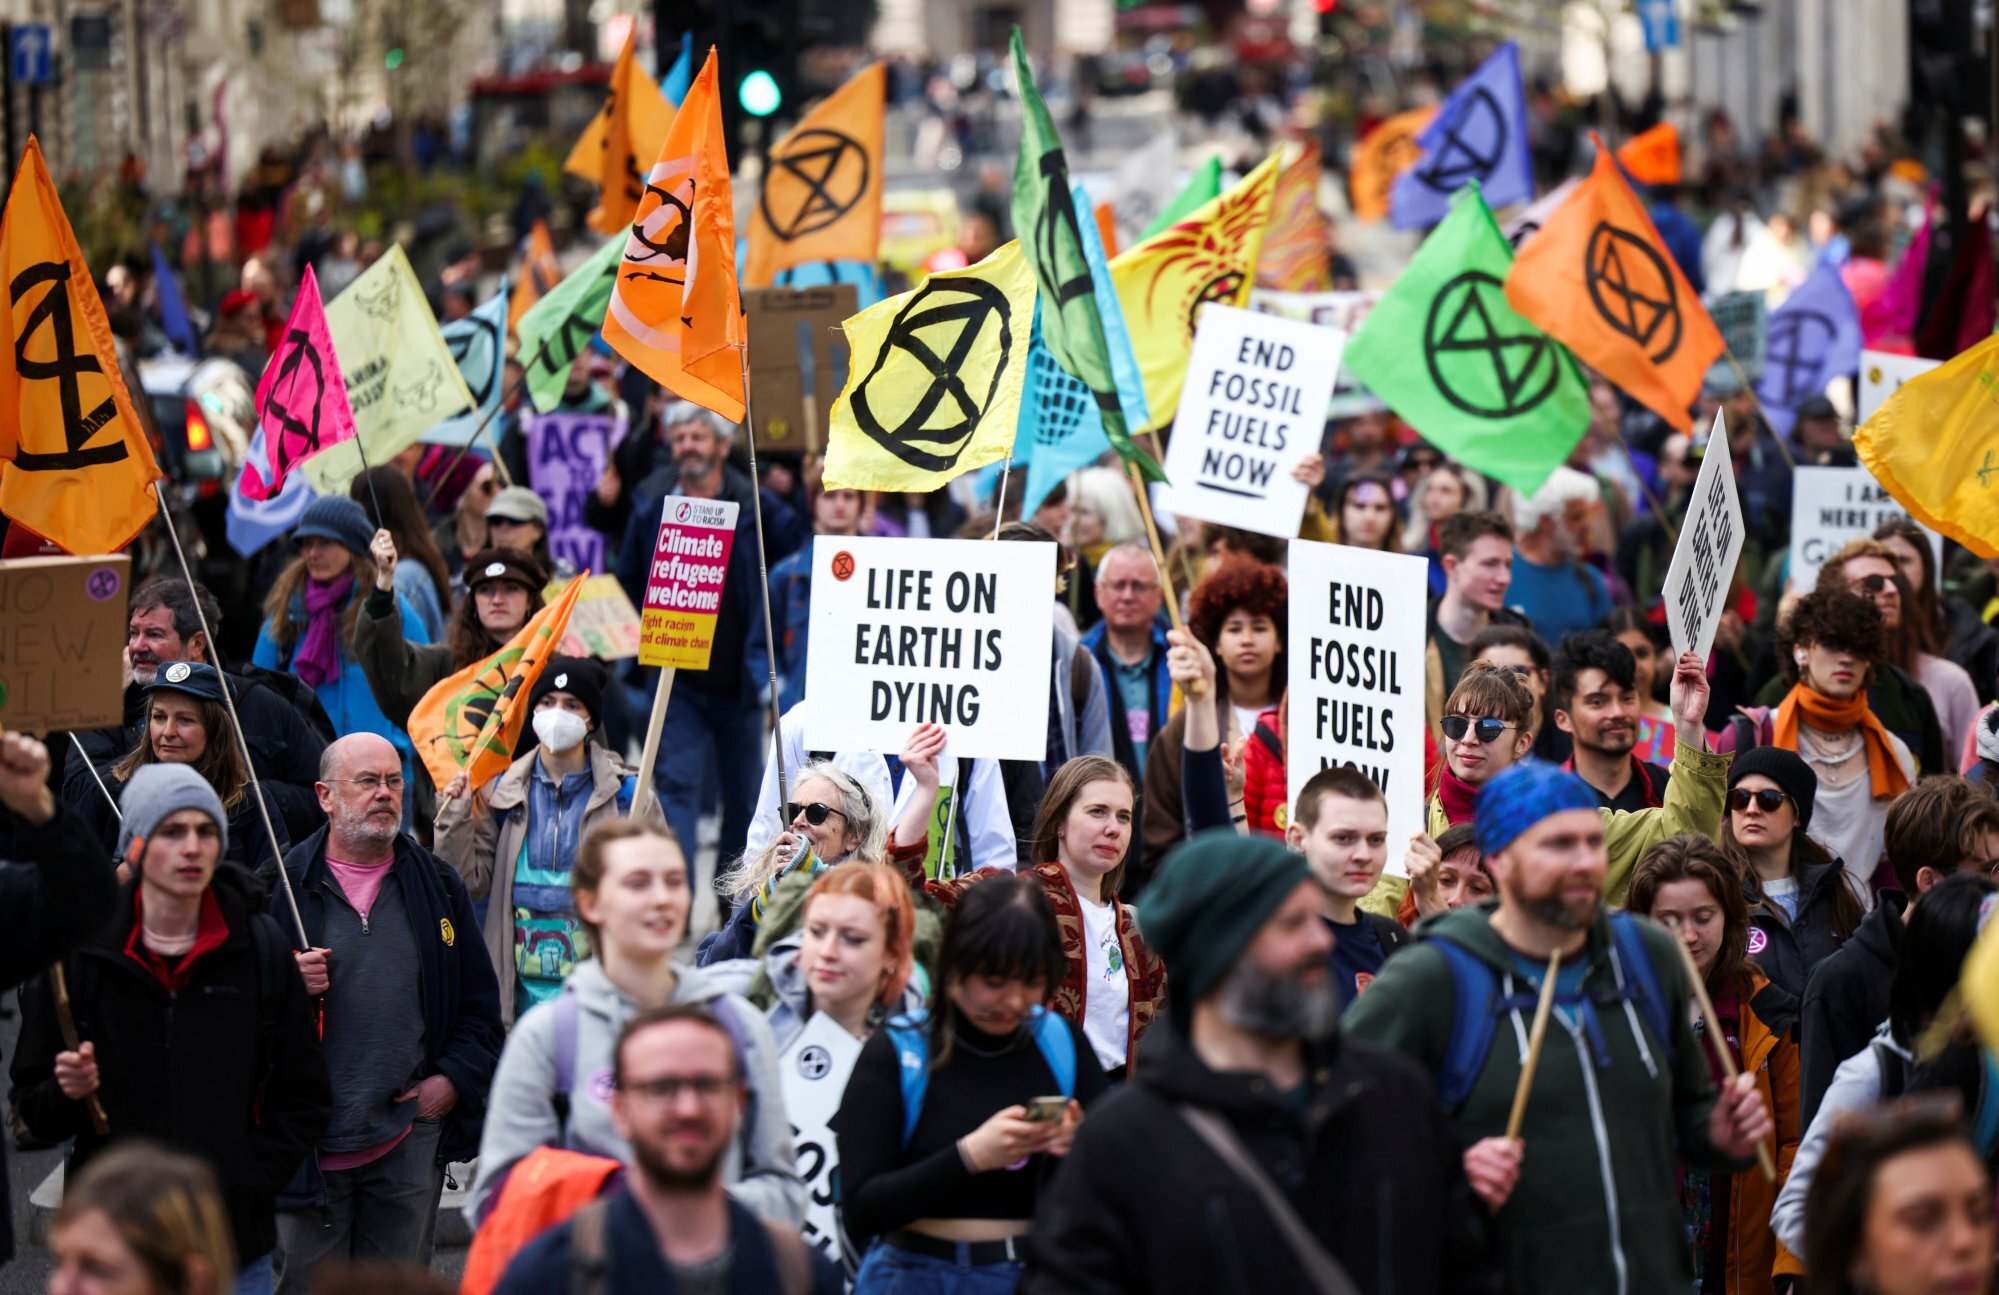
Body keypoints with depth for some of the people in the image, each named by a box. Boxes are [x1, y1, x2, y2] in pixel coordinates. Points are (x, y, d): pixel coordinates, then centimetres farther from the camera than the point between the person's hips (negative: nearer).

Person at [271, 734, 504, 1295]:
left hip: (409, 1142, 2)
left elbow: (480, 1001, 14)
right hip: (308, 1141, -2)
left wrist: (453, 1080, 1)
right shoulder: (283, 885, 1)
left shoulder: (437, 886, 9)